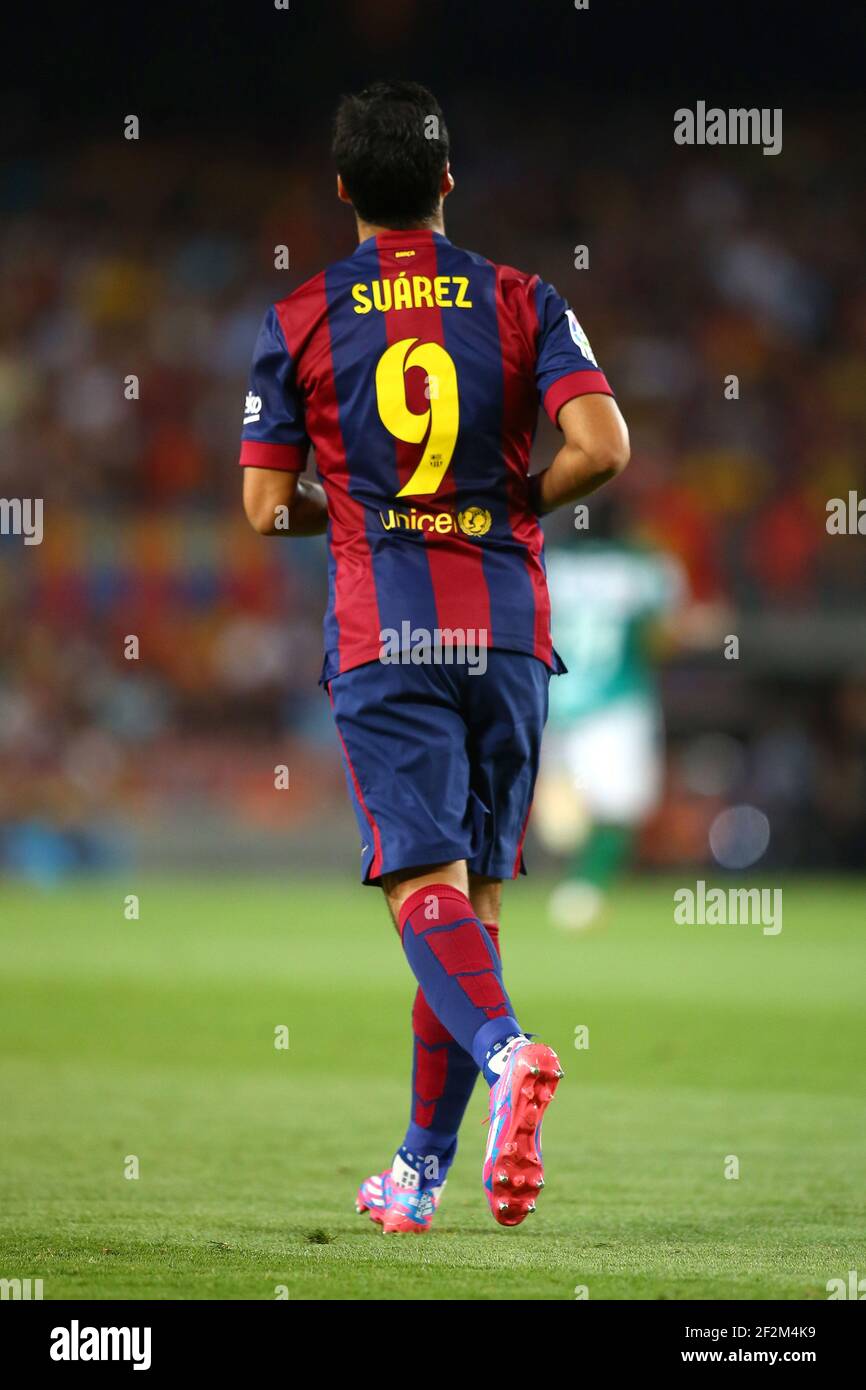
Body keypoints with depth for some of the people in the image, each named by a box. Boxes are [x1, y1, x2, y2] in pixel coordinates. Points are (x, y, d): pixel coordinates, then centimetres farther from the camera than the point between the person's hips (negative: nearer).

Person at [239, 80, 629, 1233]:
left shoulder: (299, 322, 3)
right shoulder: (520, 302, 4)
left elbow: (265, 507, 2)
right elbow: (601, 447, -8)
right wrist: (512, 507, 9)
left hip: (381, 638, -2)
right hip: (505, 630, 2)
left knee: (425, 881, -8)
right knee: (477, 889, 10)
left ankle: (505, 1050, -39)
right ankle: (421, 1171, 14)